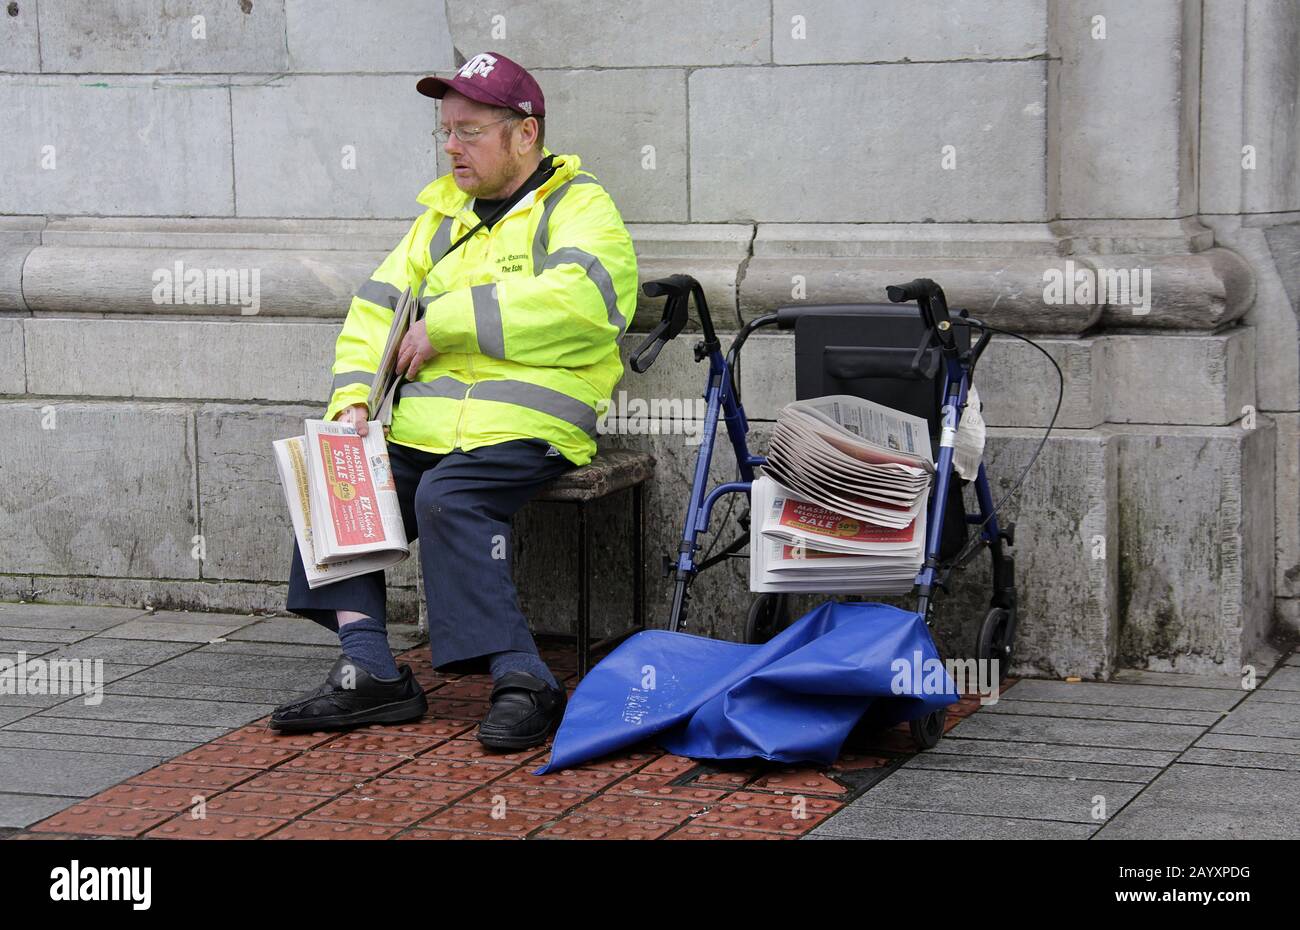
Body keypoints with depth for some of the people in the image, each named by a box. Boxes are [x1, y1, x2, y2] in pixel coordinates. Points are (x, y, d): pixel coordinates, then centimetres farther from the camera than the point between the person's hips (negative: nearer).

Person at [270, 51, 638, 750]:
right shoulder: (444, 216, 23)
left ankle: (522, 683, -28)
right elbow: (377, 310, 21)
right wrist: (353, 397, 1)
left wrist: (443, 324, -14)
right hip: (424, 430, 7)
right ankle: (369, 673, -13)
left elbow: (573, 299, -20)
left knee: (448, 498, -32)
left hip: (525, 428, -7)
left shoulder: (580, 207, 1)